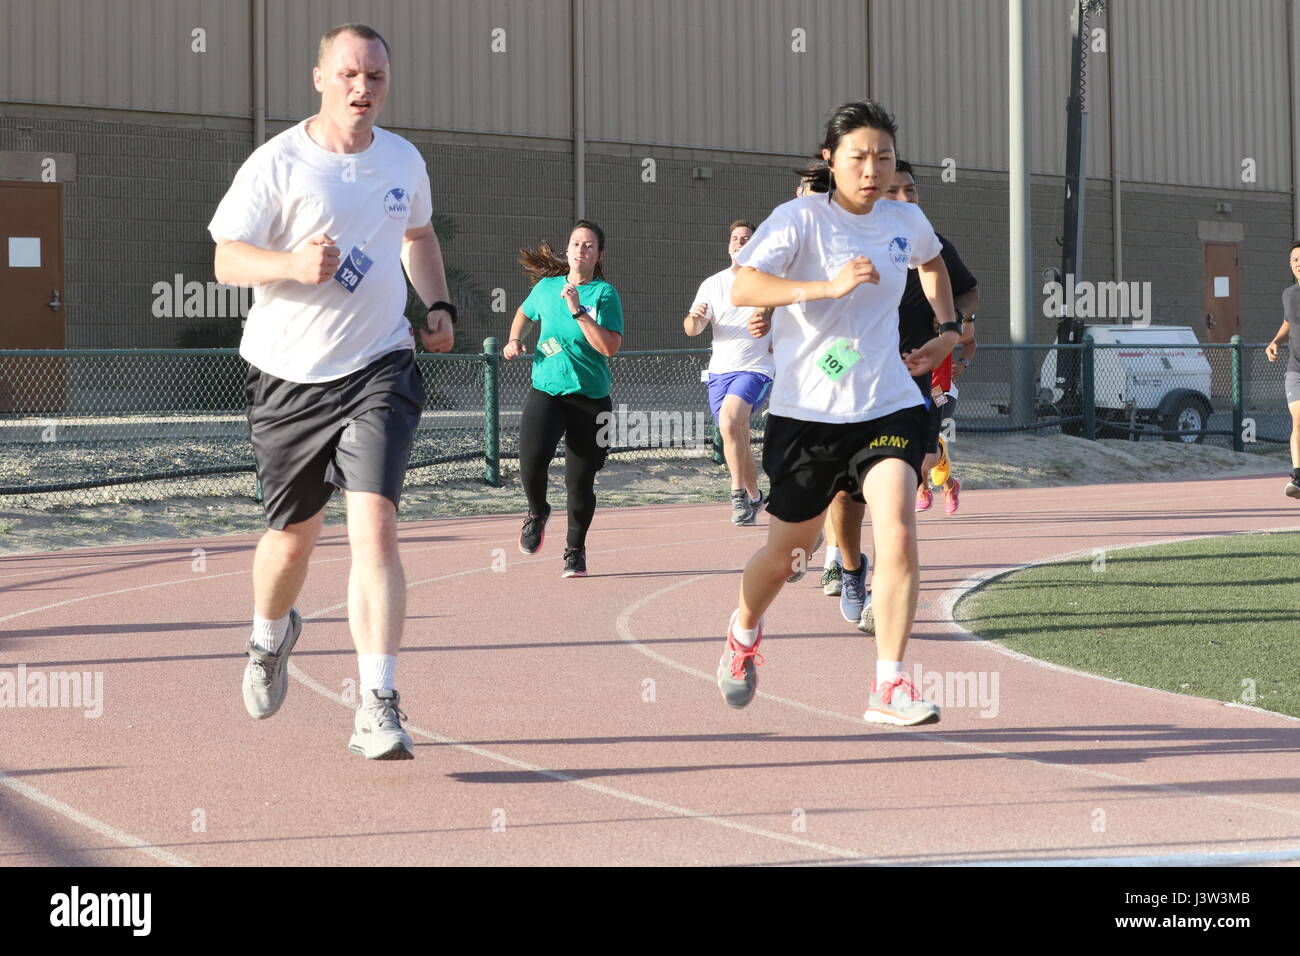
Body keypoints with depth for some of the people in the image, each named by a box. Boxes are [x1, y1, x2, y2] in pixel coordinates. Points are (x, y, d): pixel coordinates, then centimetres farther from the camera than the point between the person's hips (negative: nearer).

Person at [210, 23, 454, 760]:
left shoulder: (404, 160, 6)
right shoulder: (278, 164, -8)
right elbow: (227, 260, -10)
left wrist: (440, 306, 12)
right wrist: (293, 264, -29)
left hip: (379, 370, 1)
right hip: (290, 379, -1)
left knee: (375, 527, -16)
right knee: (293, 537, 12)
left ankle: (378, 708, -18)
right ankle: (271, 636, 47)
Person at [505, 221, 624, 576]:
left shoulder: (604, 293, -4)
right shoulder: (547, 287, 7)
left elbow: (609, 347, -17)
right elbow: (524, 312, 30)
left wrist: (578, 310, -21)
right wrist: (514, 340, 12)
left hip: (590, 397, -2)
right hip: (545, 390, 2)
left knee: (580, 481, 0)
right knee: (532, 458, -22)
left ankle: (575, 550, 24)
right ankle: (537, 513, 10)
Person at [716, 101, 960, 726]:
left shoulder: (906, 222, 5)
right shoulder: (800, 219, -10)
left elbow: (932, 262, 31)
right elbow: (742, 288, -26)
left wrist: (947, 329, 18)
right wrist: (832, 284, -35)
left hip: (887, 405, 3)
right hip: (806, 411, -2)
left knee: (897, 536, -18)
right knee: (788, 549, 12)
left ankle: (888, 687, -11)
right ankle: (743, 632, 45)